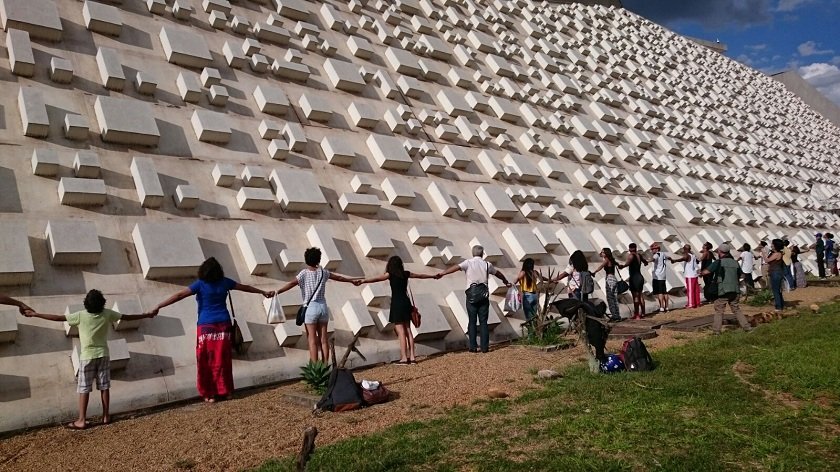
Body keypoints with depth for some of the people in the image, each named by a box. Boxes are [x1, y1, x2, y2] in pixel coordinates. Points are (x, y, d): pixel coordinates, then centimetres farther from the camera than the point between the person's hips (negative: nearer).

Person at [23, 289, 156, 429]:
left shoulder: (81, 316, -15)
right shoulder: (108, 314, -7)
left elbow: (58, 318, -13)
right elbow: (127, 317, 2)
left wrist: (35, 314, -5)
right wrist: (147, 315, 14)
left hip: (87, 357, -3)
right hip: (103, 355, 3)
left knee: (84, 389, 3)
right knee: (104, 386, 9)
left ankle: (82, 421, 3)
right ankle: (106, 416, 15)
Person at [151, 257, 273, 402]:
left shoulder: (200, 284, -6)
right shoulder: (224, 282, 4)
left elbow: (179, 295, -10)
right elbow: (245, 287, 16)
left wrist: (158, 306, -8)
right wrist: (263, 292, 29)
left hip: (206, 326, -3)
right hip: (223, 325, 3)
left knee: (207, 361, 5)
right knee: (222, 360, 11)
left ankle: (210, 394, 10)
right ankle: (225, 392, 18)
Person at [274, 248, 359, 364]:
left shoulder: (304, 273, -6)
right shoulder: (323, 272, 7)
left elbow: (292, 283, -20)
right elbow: (338, 277, 22)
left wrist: (277, 291, -25)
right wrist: (351, 280, 37)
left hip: (310, 308, -4)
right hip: (323, 307, 4)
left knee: (312, 339, 0)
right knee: (323, 339, 9)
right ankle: (325, 365, 14)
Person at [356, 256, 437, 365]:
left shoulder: (390, 275, -5)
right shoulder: (406, 274, 11)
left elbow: (376, 278, -19)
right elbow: (420, 275, 26)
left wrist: (362, 281, -30)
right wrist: (433, 276, 42)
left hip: (397, 304, -6)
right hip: (406, 302, 6)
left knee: (401, 332, -5)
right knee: (408, 331, 11)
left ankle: (404, 358, -6)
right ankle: (412, 357, 13)